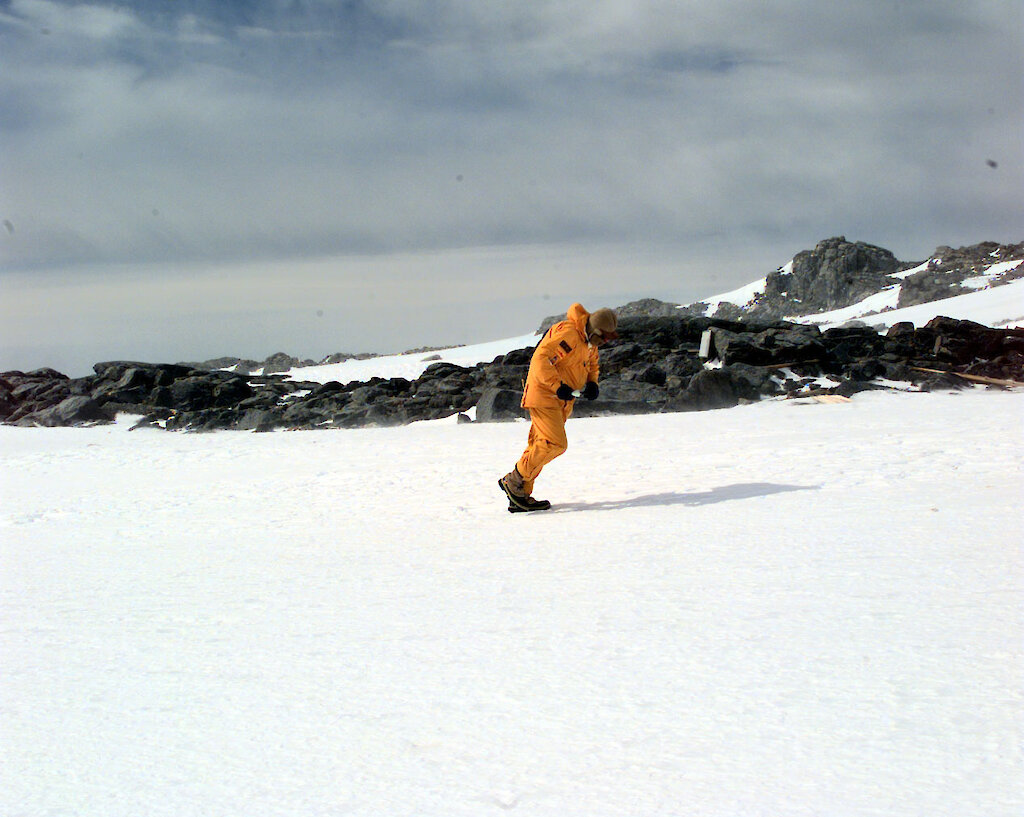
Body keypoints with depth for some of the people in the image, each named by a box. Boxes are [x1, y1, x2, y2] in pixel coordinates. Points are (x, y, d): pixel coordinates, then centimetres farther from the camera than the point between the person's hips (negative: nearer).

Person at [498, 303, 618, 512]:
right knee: (555, 444, -17)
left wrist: (591, 383, 8)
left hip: (561, 400, 10)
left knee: (540, 445, 7)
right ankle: (514, 480, -6)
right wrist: (558, 386, -27)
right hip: (544, 395, -10)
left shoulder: (589, 340, 12)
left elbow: (592, 363, 29)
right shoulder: (567, 333, -20)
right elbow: (540, 358, -26)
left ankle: (521, 496, 10)